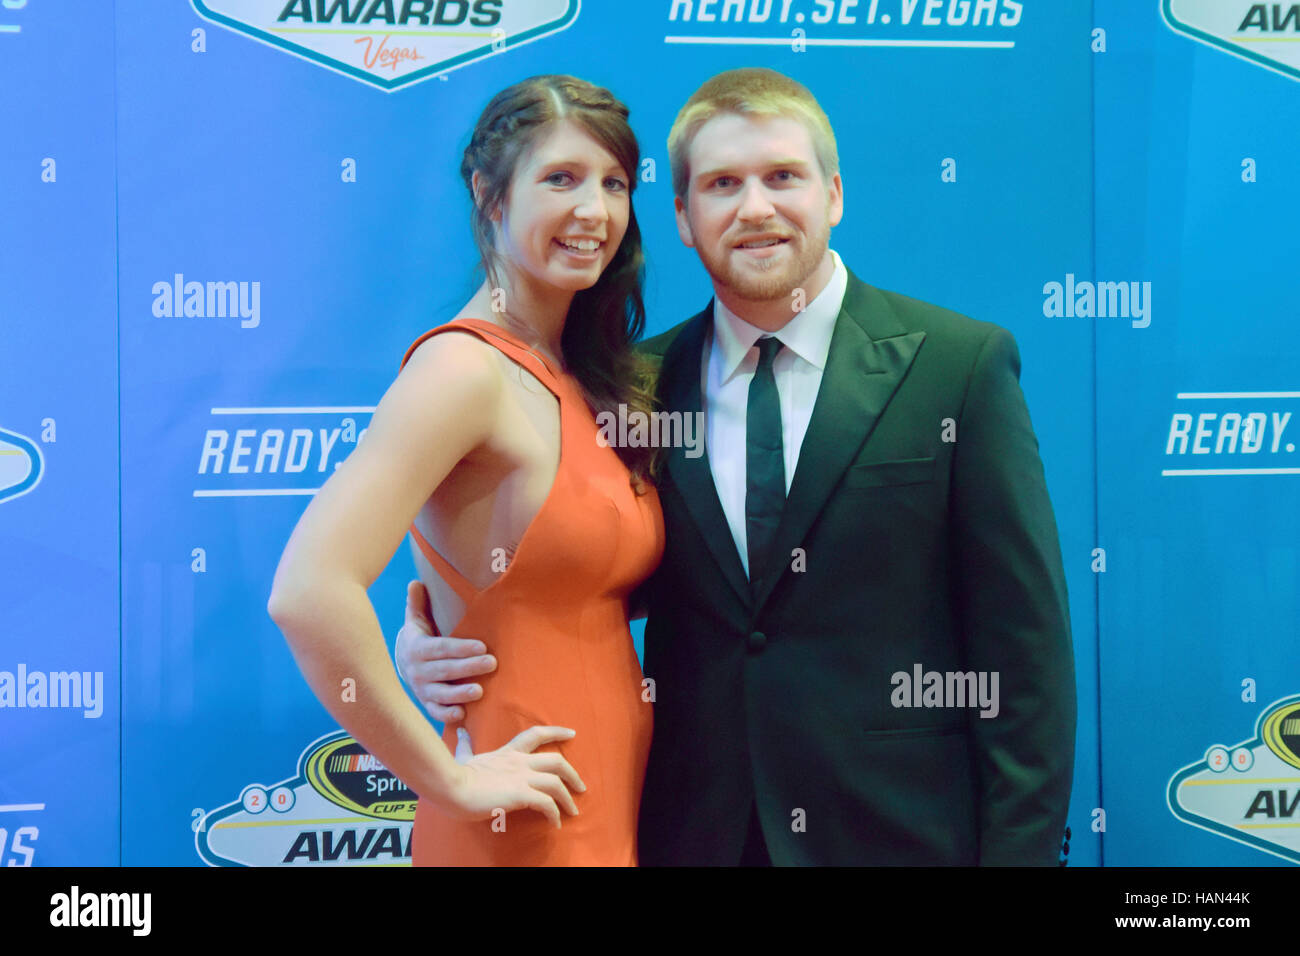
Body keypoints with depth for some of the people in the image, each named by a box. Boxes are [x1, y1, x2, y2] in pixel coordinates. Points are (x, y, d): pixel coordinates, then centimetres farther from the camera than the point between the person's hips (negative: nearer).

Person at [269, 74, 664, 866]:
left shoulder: (581, 377, 6)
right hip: (525, 826, -7)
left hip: (619, 802, 8)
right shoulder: (466, 367, -17)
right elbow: (309, 594, -28)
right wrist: (450, 780, -20)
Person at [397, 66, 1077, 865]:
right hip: (691, 832, 3)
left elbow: (1024, 650, -7)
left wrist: (1019, 849, -12)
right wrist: (437, 640, -7)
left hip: (898, 831, -3)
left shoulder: (959, 364, -7)